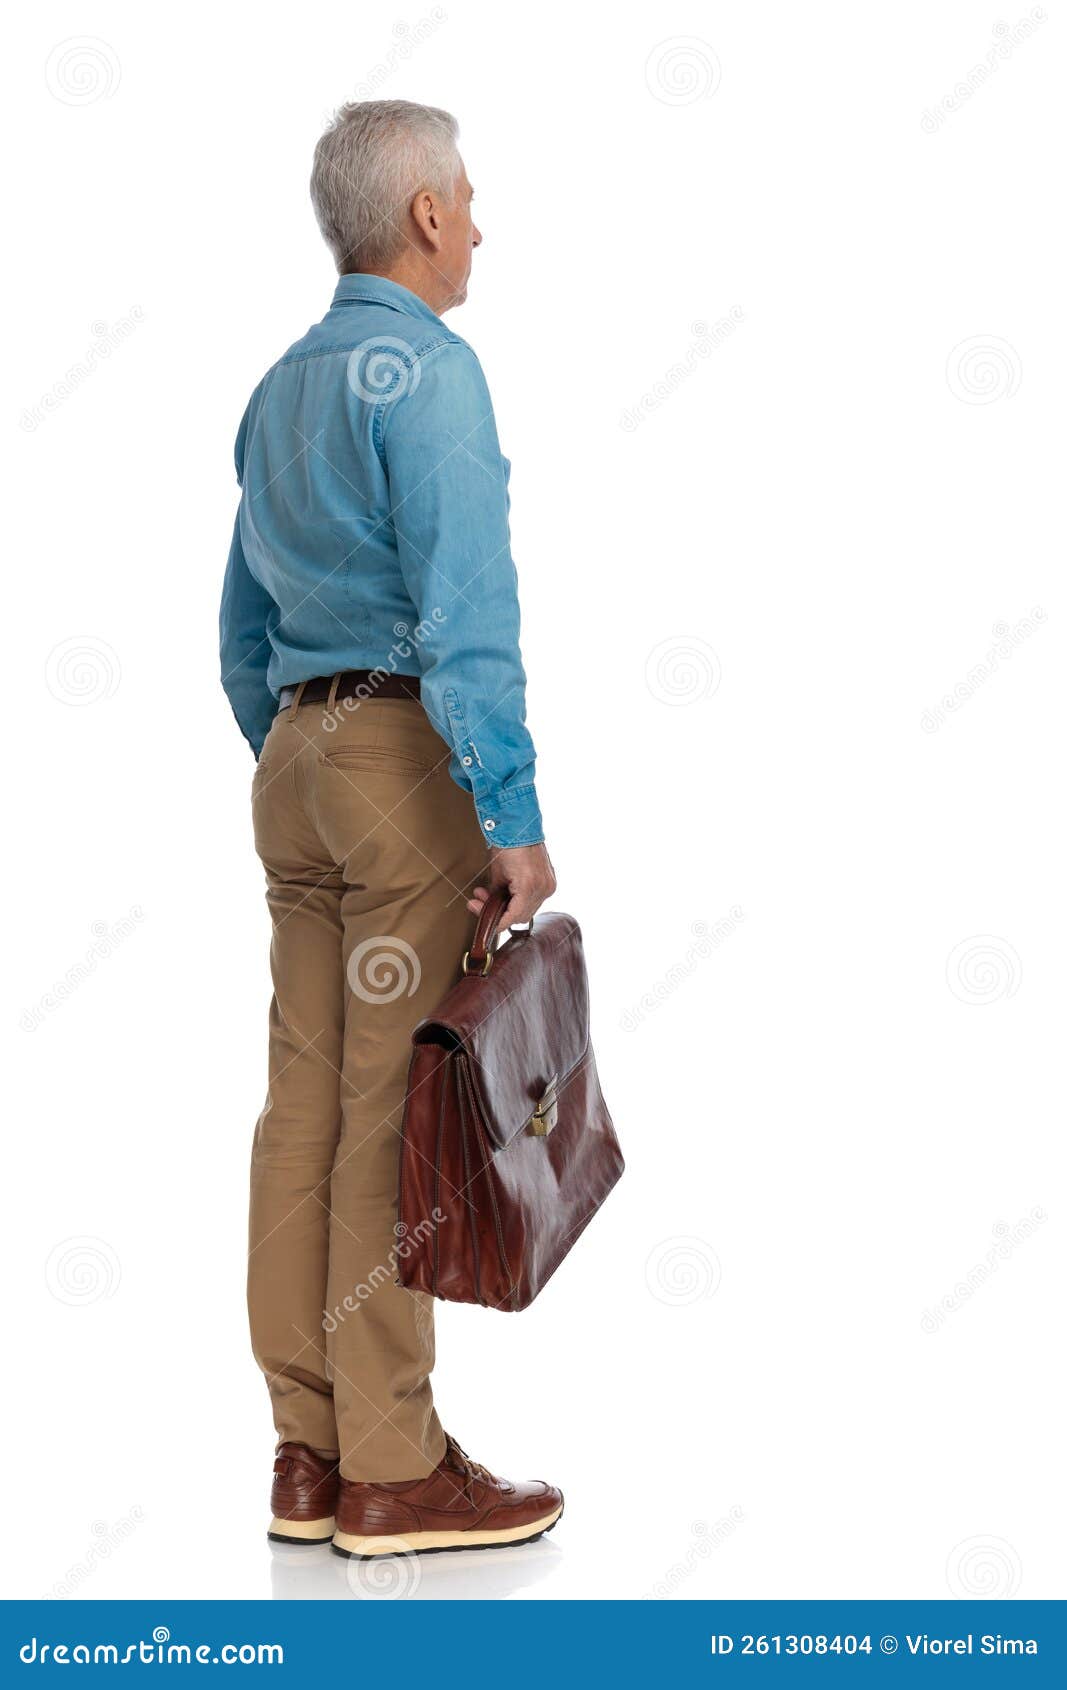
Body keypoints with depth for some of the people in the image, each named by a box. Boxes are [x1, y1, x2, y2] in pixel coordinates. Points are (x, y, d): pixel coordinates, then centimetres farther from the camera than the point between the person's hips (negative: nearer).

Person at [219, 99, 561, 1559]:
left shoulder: (284, 384, 18)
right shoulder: (426, 367, -9)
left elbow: (246, 628, 21)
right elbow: (467, 610, -19)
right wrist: (514, 817, -19)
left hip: (299, 753, 9)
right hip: (408, 746, -8)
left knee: (309, 1098, 7)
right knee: (400, 1107, -6)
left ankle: (312, 1453, 12)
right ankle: (393, 1471, -1)